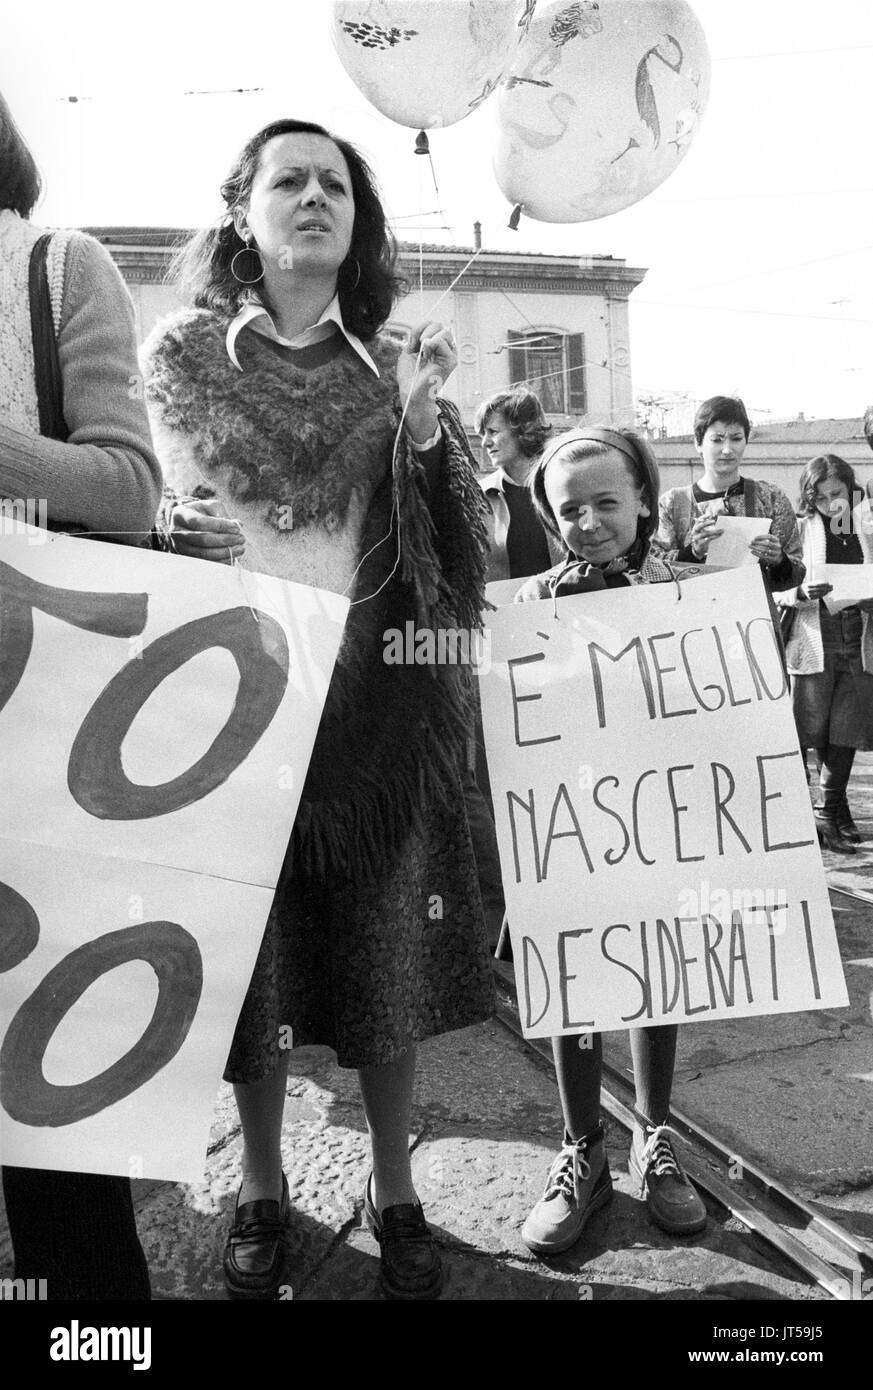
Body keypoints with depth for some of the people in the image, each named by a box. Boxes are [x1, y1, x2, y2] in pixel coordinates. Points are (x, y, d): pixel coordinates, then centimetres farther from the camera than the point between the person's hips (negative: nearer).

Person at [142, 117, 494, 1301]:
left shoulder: (392, 369, 10)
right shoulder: (182, 354, 8)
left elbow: (457, 552, 3)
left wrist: (422, 425, -12)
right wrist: (173, 532, -13)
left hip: (378, 693, 1)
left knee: (387, 946, 6)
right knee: (249, 948, 7)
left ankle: (395, 1192, 27)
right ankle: (262, 1189, 29)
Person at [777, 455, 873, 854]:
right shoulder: (800, 530, -2)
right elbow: (777, 592, -3)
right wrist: (803, 593, -23)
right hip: (814, 645, -3)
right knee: (806, 734, 0)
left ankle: (831, 812, 23)